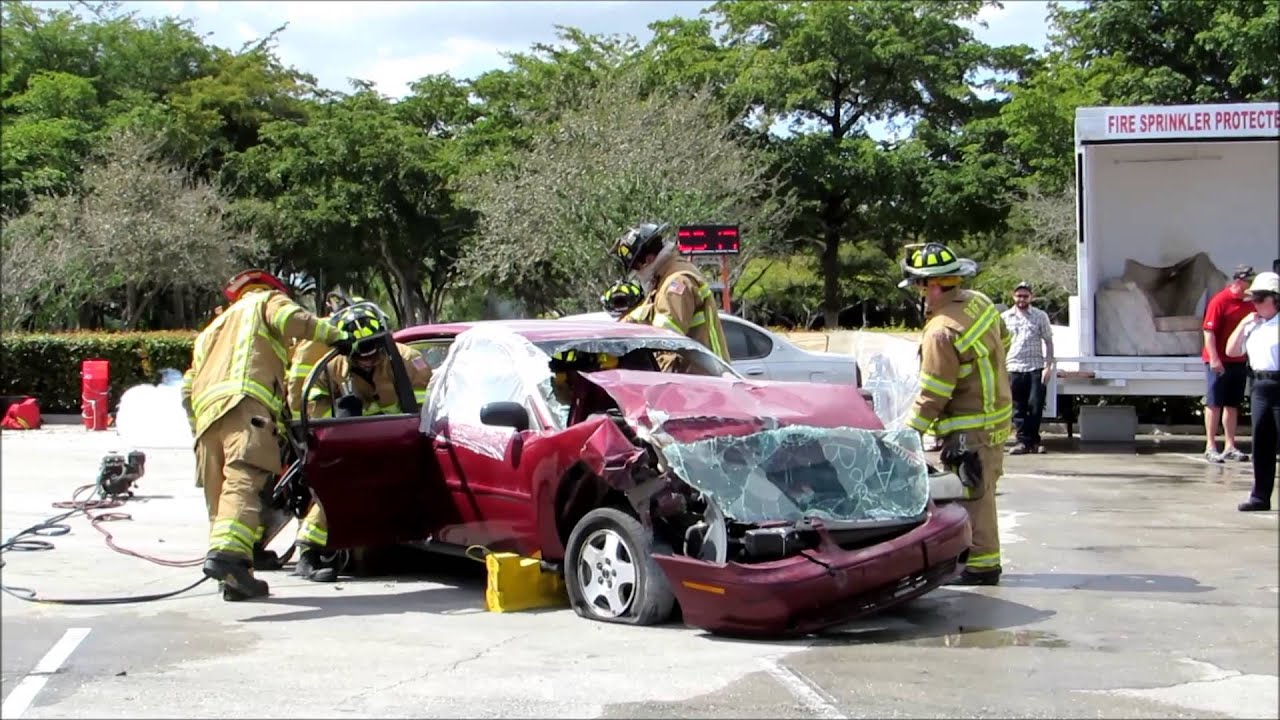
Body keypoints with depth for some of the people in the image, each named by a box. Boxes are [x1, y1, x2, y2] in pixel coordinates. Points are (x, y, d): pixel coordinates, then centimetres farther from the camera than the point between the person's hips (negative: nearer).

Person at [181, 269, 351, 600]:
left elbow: (188, 386, 35)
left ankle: (235, 578, -2)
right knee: (244, 481, -23)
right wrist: (335, 336, 2)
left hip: (206, 411, 7)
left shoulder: (212, 329, 42)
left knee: (221, 496, 7)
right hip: (245, 404, -7)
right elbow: (291, 319, -1)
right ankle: (226, 553, -43)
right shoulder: (266, 300, 24)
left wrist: (198, 430, 37)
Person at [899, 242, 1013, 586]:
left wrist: (909, 433, -13)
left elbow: (932, 396, -23)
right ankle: (986, 558, 28)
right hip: (996, 414, 10)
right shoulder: (980, 302, 1)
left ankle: (981, 566, 7)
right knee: (981, 492, 18)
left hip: (970, 431, -10)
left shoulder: (942, 333, -26)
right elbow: (1003, 337, 20)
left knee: (973, 496, -1)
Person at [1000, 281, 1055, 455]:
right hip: (1014, 368, 1)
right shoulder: (1005, 317, 8)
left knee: (1035, 405, -4)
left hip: (1036, 368, -1)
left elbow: (1048, 341, 5)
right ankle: (1023, 441, 7)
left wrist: (1048, 366, -4)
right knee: (1018, 408, 2)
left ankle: (1032, 441, 7)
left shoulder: (1040, 316, 5)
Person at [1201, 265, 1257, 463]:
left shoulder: (1249, 304, 8)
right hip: (1219, 362, -6)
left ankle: (1230, 446, 16)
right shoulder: (1220, 301, -12)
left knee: (1232, 404, 10)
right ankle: (1210, 447, 2)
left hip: (1239, 361, 7)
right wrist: (1214, 358, -21)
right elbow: (1209, 331, -15)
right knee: (1214, 403, -1)